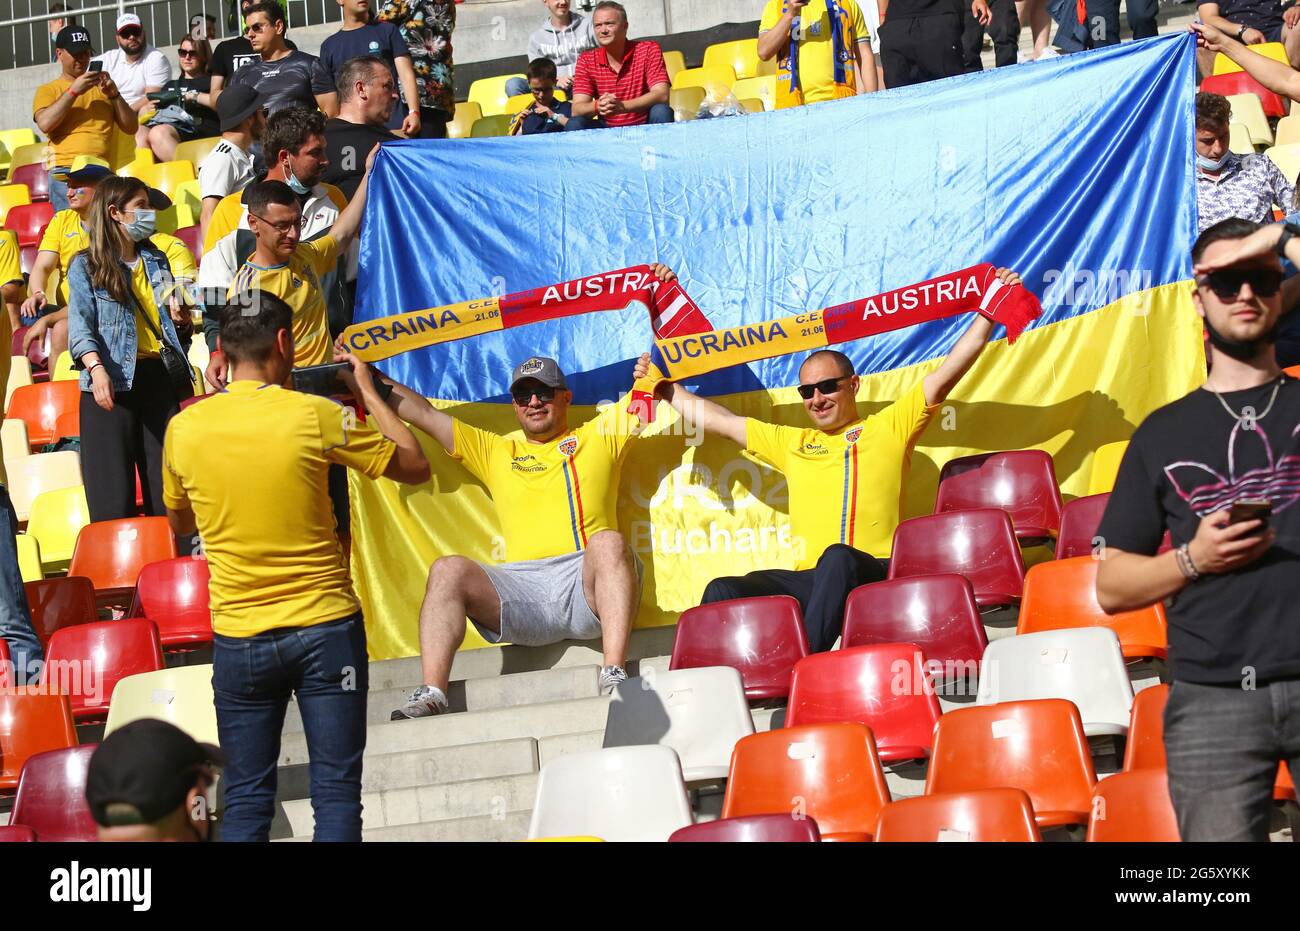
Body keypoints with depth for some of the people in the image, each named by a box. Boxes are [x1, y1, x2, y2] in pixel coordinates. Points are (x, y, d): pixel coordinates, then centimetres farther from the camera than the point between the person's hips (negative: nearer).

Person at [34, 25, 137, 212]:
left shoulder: (102, 87, 26)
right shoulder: (48, 90, 16)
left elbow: (131, 127, 17)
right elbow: (45, 124, -5)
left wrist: (114, 94, 4)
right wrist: (73, 91, -6)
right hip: (65, 171, -3)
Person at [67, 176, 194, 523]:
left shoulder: (157, 260, 17)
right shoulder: (85, 266, 0)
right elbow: (80, 326, -10)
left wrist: (180, 319, 1)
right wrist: (97, 369, -26)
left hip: (158, 376, 5)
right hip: (112, 382, -5)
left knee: (167, 484, 3)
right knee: (113, 495, -5)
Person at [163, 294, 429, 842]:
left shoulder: (184, 429, -1)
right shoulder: (315, 417, -10)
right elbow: (416, 468, 2)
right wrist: (368, 394, 15)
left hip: (239, 637, 3)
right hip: (325, 630, -2)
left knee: (245, 802, 7)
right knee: (336, 792, 2)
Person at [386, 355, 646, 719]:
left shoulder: (599, 436, 23)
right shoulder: (494, 451, 29)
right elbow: (423, 414, 29)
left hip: (589, 583, -2)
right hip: (522, 588, 3)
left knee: (609, 542, -35)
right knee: (448, 570, -22)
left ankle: (614, 675, -45)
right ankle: (432, 695, -34)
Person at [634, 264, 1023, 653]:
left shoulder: (890, 427, 17)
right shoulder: (792, 442, 29)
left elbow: (945, 376, 12)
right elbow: (716, 419, 35)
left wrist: (990, 312, 6)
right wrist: (664, 387, 36)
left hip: (871, 575, -4)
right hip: (806, 579, 4)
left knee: (838, 559, -40)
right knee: (723, 592, -22)